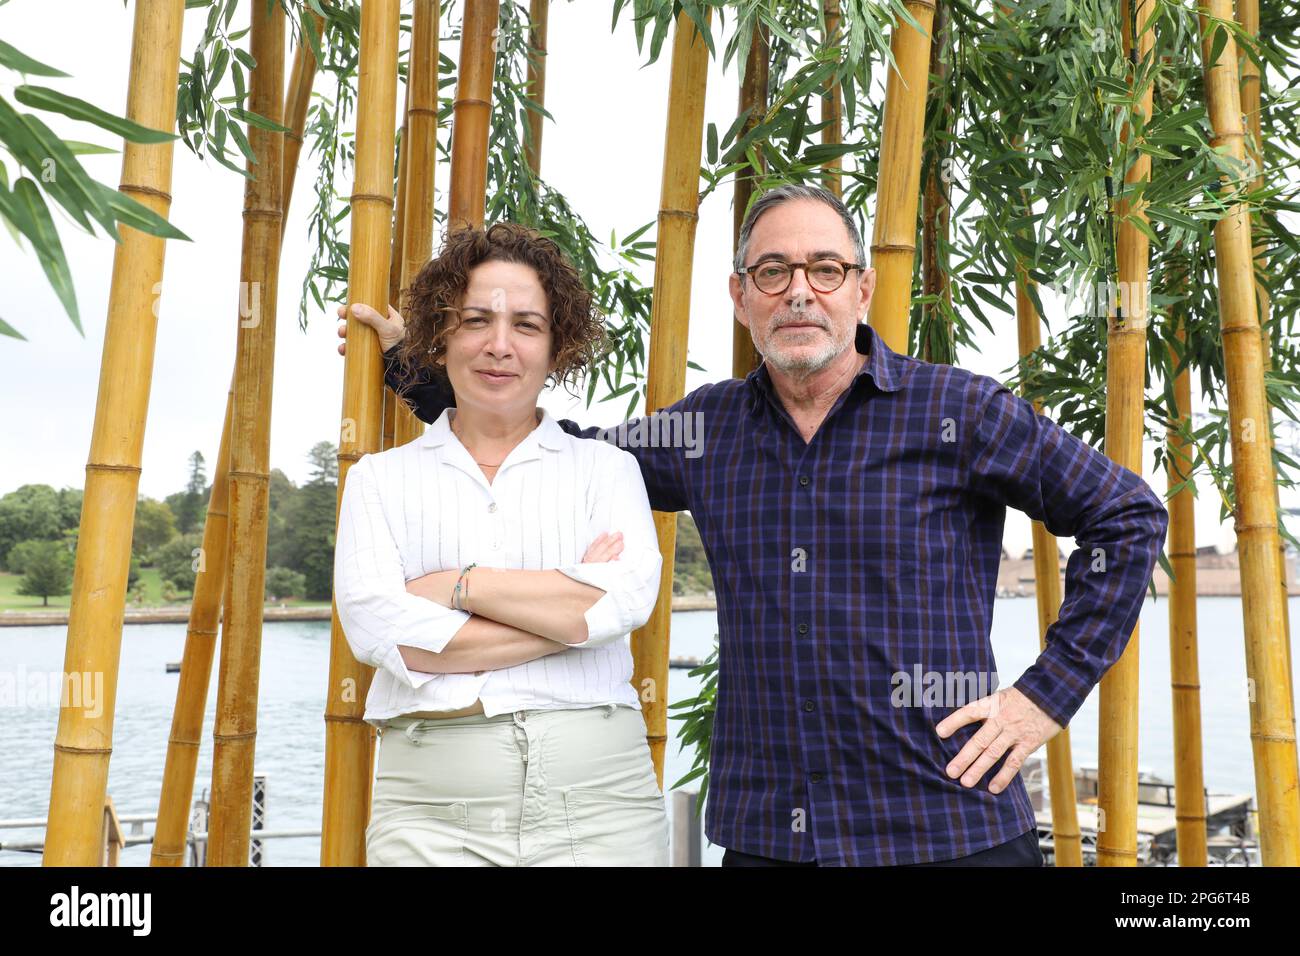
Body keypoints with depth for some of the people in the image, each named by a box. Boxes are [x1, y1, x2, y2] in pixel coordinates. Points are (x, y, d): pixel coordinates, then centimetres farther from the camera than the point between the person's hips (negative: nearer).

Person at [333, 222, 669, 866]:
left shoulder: (606, 468, 7)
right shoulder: (381, 478, 7)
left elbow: (629, 597, -10)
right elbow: (374, 630, -8)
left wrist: (460, 585, -9)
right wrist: (572, 609, -9)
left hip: (599, 796, 1)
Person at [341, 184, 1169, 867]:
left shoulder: (957, 411, -4)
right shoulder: (711, 429, 7)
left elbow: (1129, 516, 1)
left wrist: (1049, 692, -4)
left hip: (945, 833, -3)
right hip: (763, 837, 4)